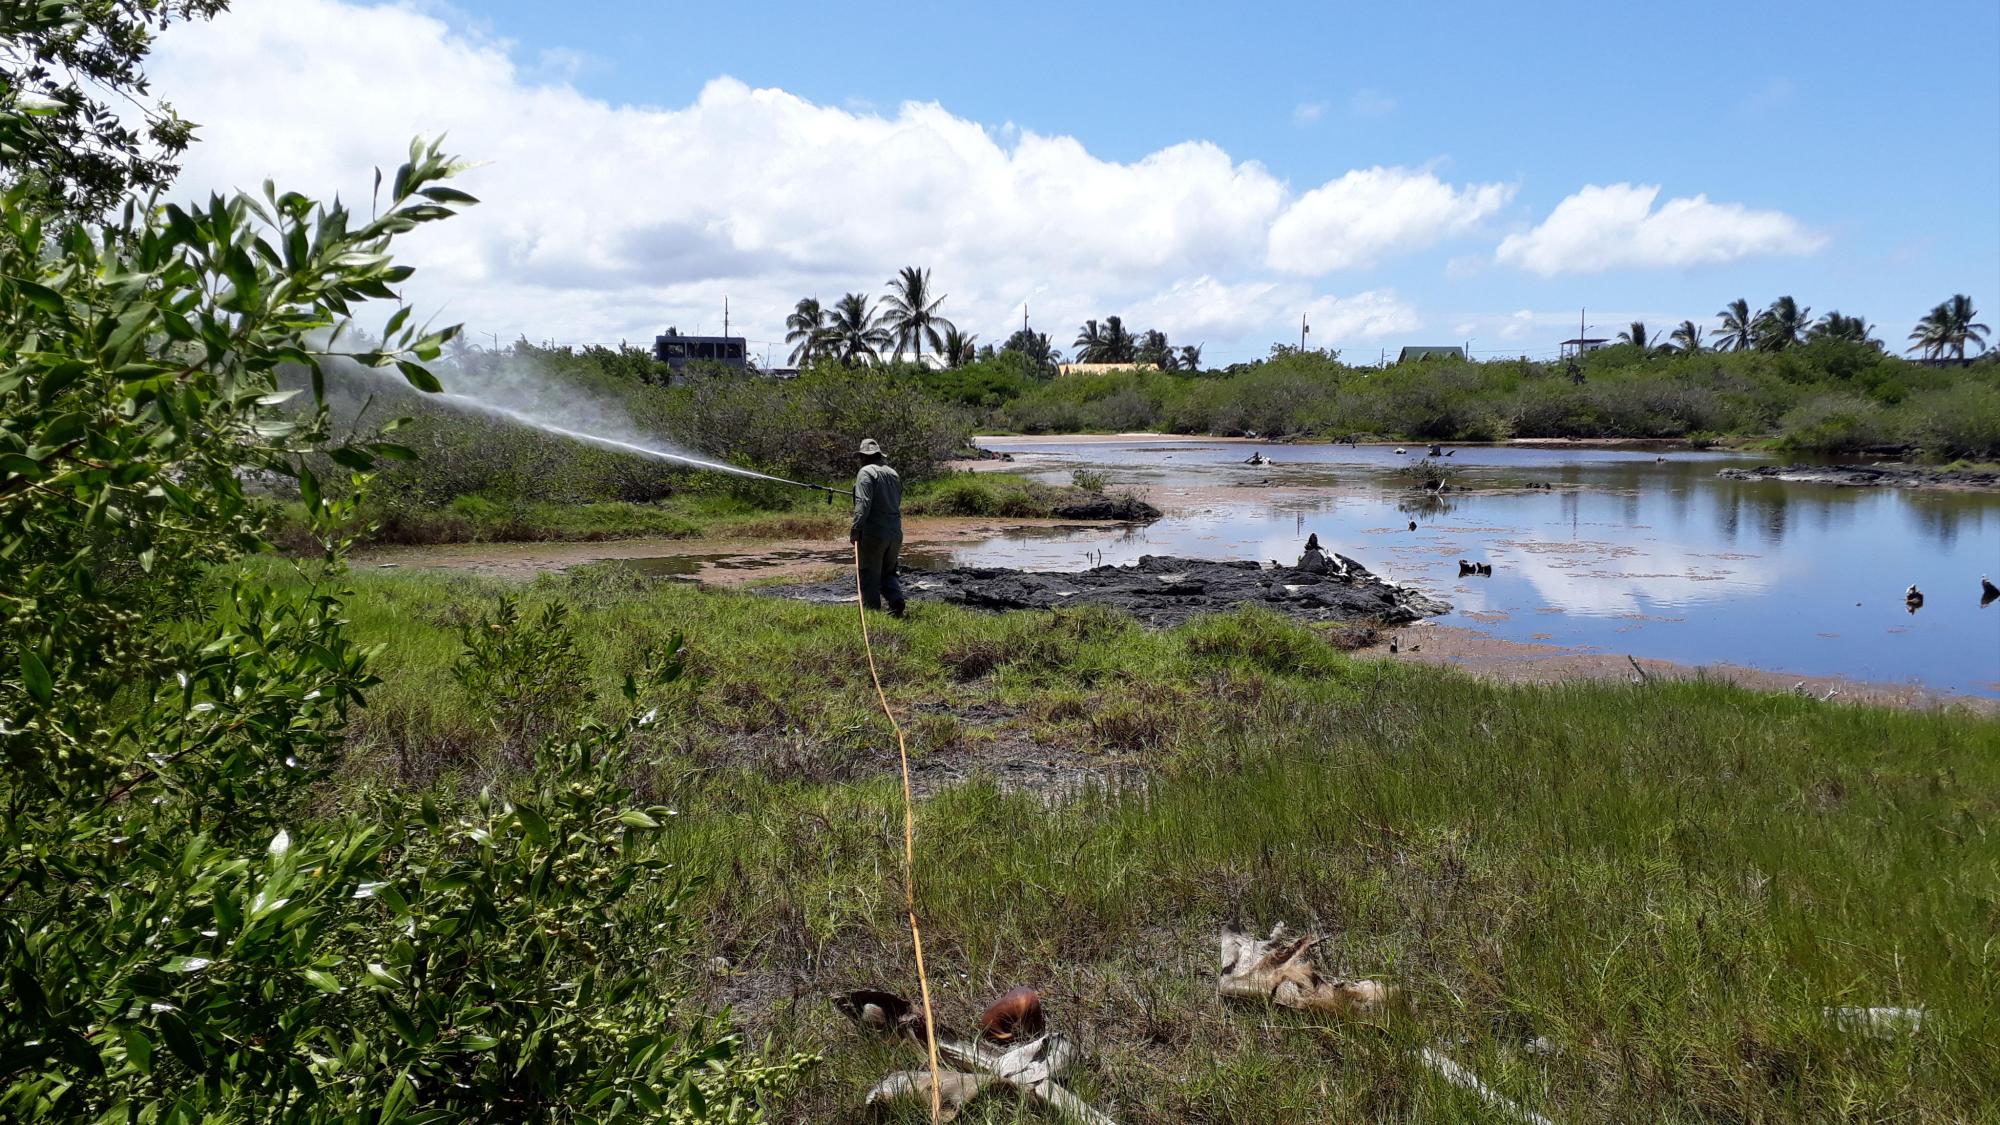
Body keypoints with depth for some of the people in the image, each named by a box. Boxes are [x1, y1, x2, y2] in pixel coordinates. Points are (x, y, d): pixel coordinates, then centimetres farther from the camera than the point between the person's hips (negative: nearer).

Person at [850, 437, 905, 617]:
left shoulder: (866, 472, -8)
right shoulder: (893, 473, 16)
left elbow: (863, 504, -19)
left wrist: (855, 529, -19)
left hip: (873, 533, -7)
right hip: (895, 533, 7)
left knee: (869, 575, 2)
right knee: (888, 572, 18)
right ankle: (896, 598, -4)